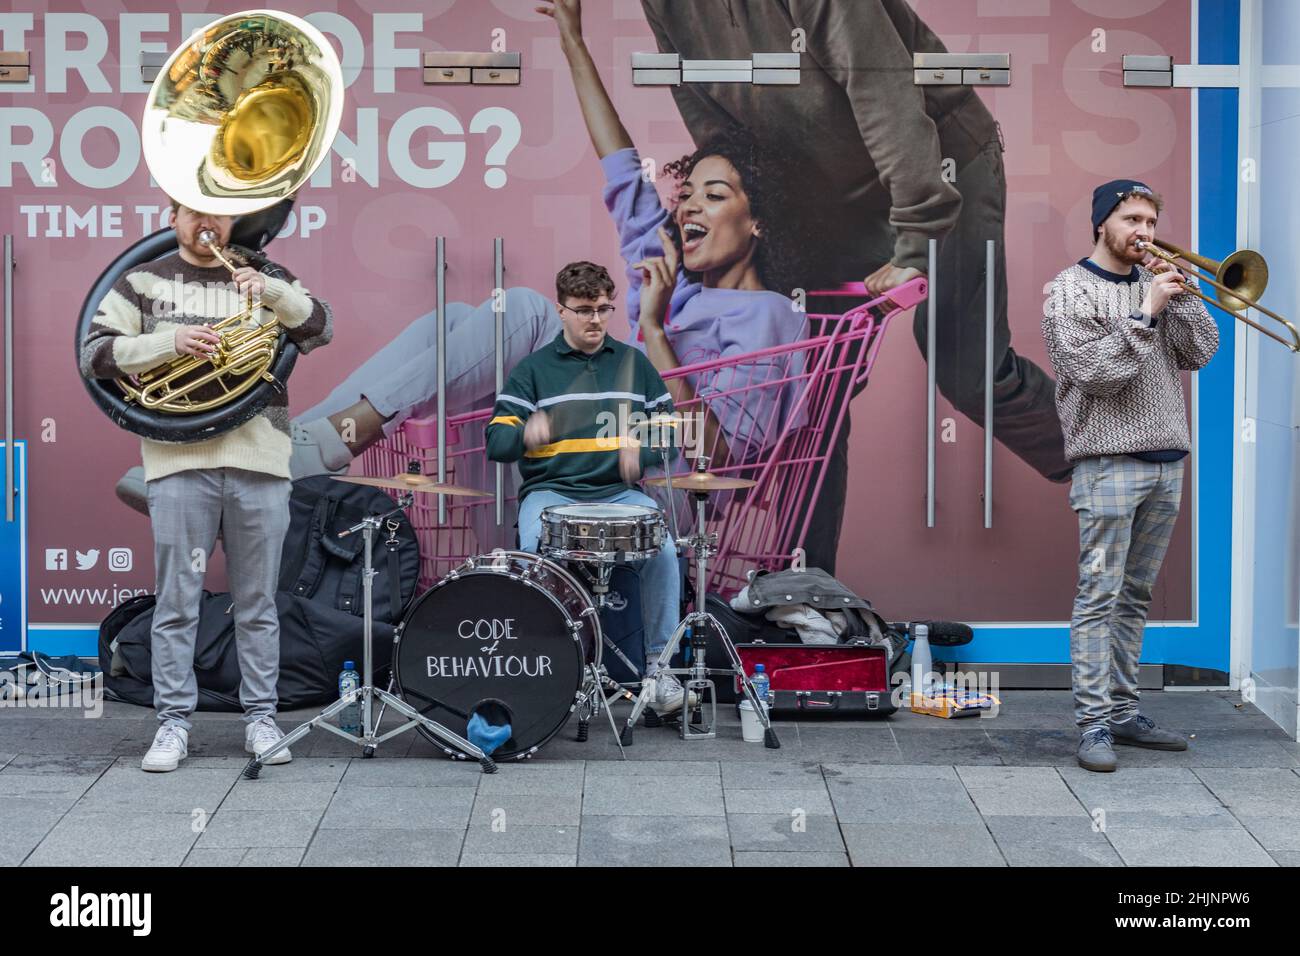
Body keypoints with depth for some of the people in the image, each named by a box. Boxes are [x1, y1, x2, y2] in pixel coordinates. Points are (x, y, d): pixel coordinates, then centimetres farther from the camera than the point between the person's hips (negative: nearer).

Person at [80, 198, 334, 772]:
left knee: (258, 605, 7)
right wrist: (169, 343, -13)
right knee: (176, 603, 1)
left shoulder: (266, 279, 14)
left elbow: (321, 330, 2)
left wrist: (274, 293, -16)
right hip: (179, 461, -1)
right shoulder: (142, 282, 10)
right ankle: (173, 724, 9)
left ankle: (261, 719, 15)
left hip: (259, 462, 1)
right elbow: (94, 355, 1)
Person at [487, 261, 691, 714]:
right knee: (534, 550, -33)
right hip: (550, 492, -1)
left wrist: (640, 454, -10)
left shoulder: (634, 363, 12)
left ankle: (658, 663, -12)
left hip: (619, 492, 2)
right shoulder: (533, 369, 6)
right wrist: (525, 436, -27)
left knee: (663, 547, -27)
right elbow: (496, 442, -2)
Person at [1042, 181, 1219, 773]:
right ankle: (1094, 725, -6)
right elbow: (1093, 370, -14)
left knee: (1134, 597, 11)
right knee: (1099, 597, -7)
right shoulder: (1072, 290, -2)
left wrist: (1180, 296, -4)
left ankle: (1123, 713, 17)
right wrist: (1146, 312, -15)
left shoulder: (1156, 283, 16)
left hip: (1166, 462, 6)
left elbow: (1201, 352, 8)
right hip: (1109, 462, -6)